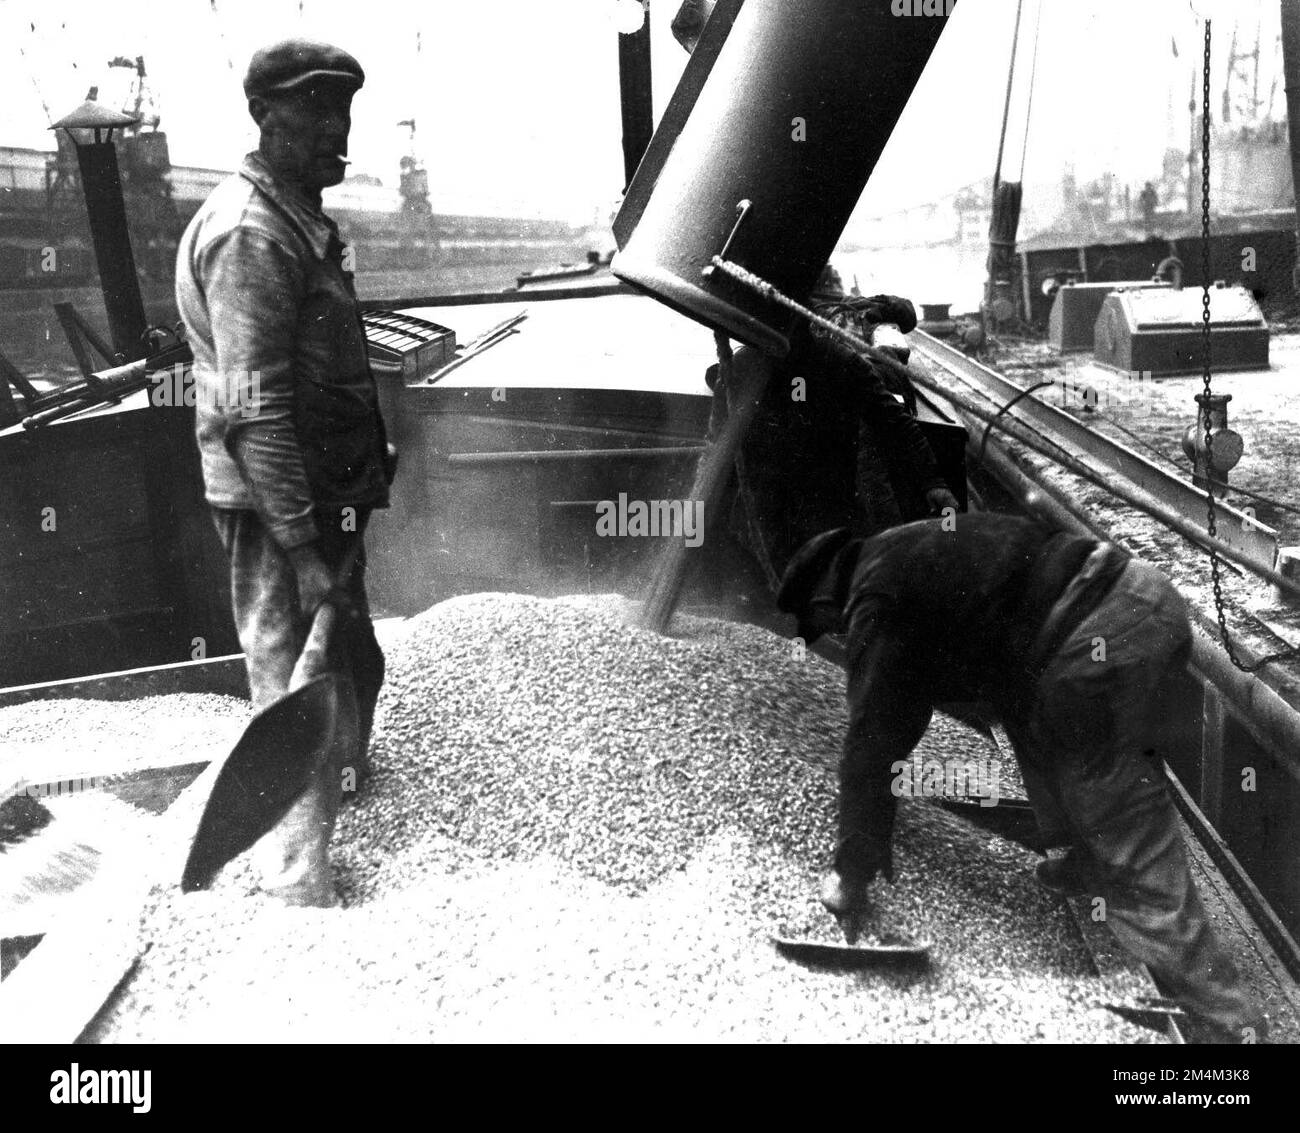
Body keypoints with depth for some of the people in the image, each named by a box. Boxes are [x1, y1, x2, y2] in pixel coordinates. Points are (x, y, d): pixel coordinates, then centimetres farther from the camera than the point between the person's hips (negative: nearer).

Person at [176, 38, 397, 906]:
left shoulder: (300, 221, 16)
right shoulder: (252, 233, -18)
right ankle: (300, 894, 8)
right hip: (283, 510, -11)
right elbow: (252, 409, -25)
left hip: (323, 503, 11)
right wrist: (303, 546, -27)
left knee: (353, 671, 22)